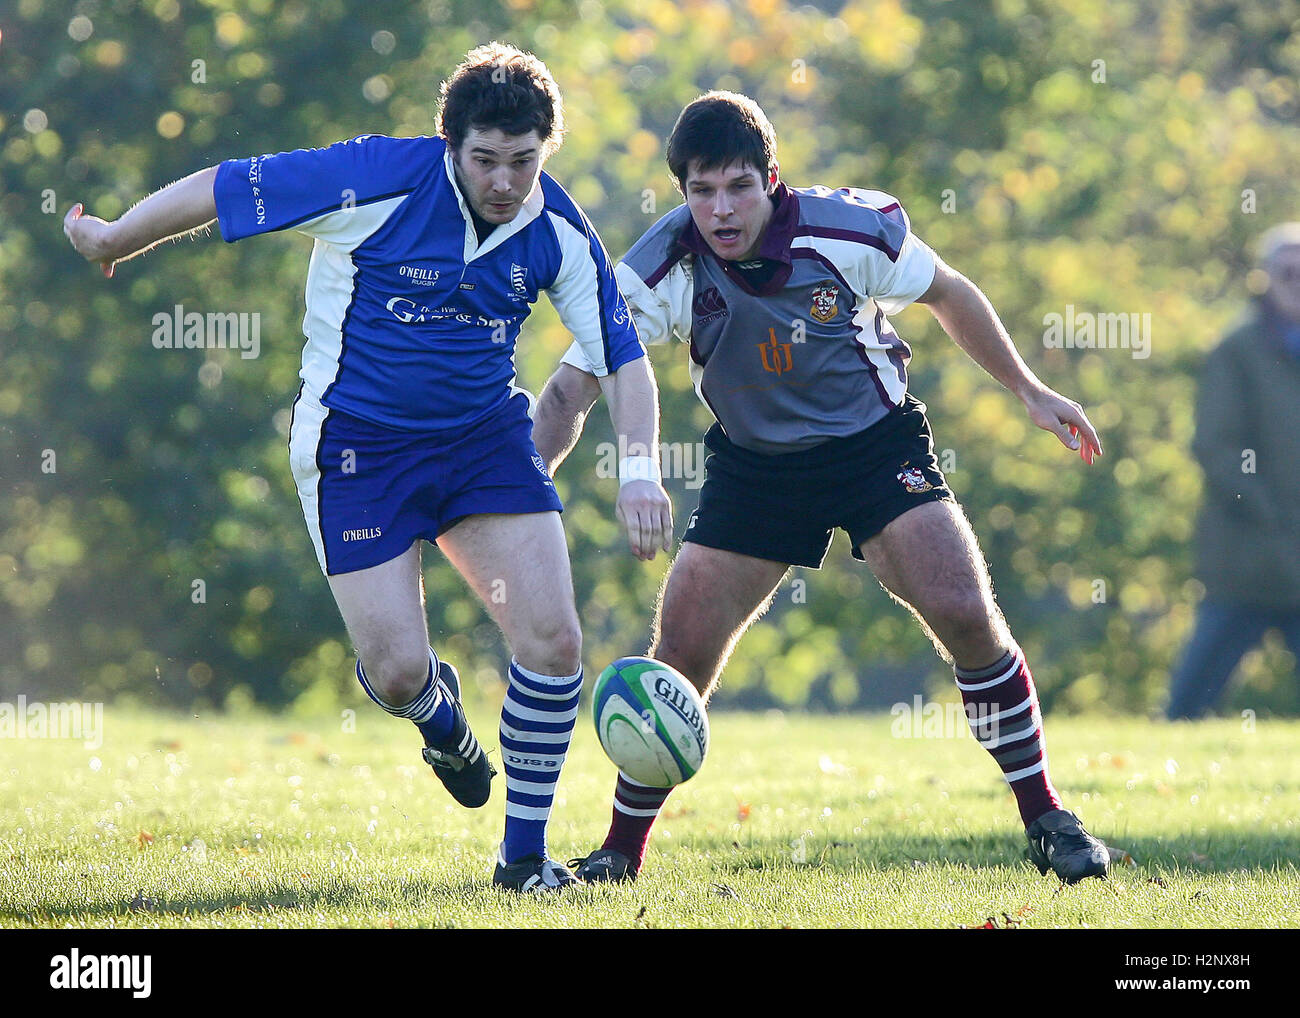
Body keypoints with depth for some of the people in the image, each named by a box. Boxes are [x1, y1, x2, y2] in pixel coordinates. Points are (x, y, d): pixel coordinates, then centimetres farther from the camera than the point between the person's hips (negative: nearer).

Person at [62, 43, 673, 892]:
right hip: (356, 447, -3)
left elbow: (622, 355, 2)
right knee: (398, 672, -10)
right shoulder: (377, 180, -21)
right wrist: (111, 242, 2)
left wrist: (640, 468, -13)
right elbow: (219, 190, -11)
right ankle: (437, 712, 31)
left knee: (554, 639, -11)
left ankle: (525, 853, 5)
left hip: (486, 436, 3)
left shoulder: (558, 230, -7)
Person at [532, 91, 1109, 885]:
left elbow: (947, 292, -1)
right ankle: (623, 850, 12)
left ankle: (1046, 819, -3)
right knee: (680, 653, -6)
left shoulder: (852, 230, -21)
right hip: (753, 460, 1)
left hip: (877, 442, -1)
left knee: (965, 613, -18)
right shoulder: (663, 269, -20)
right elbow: (575, 384, -18)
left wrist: (1028, 389, 6)